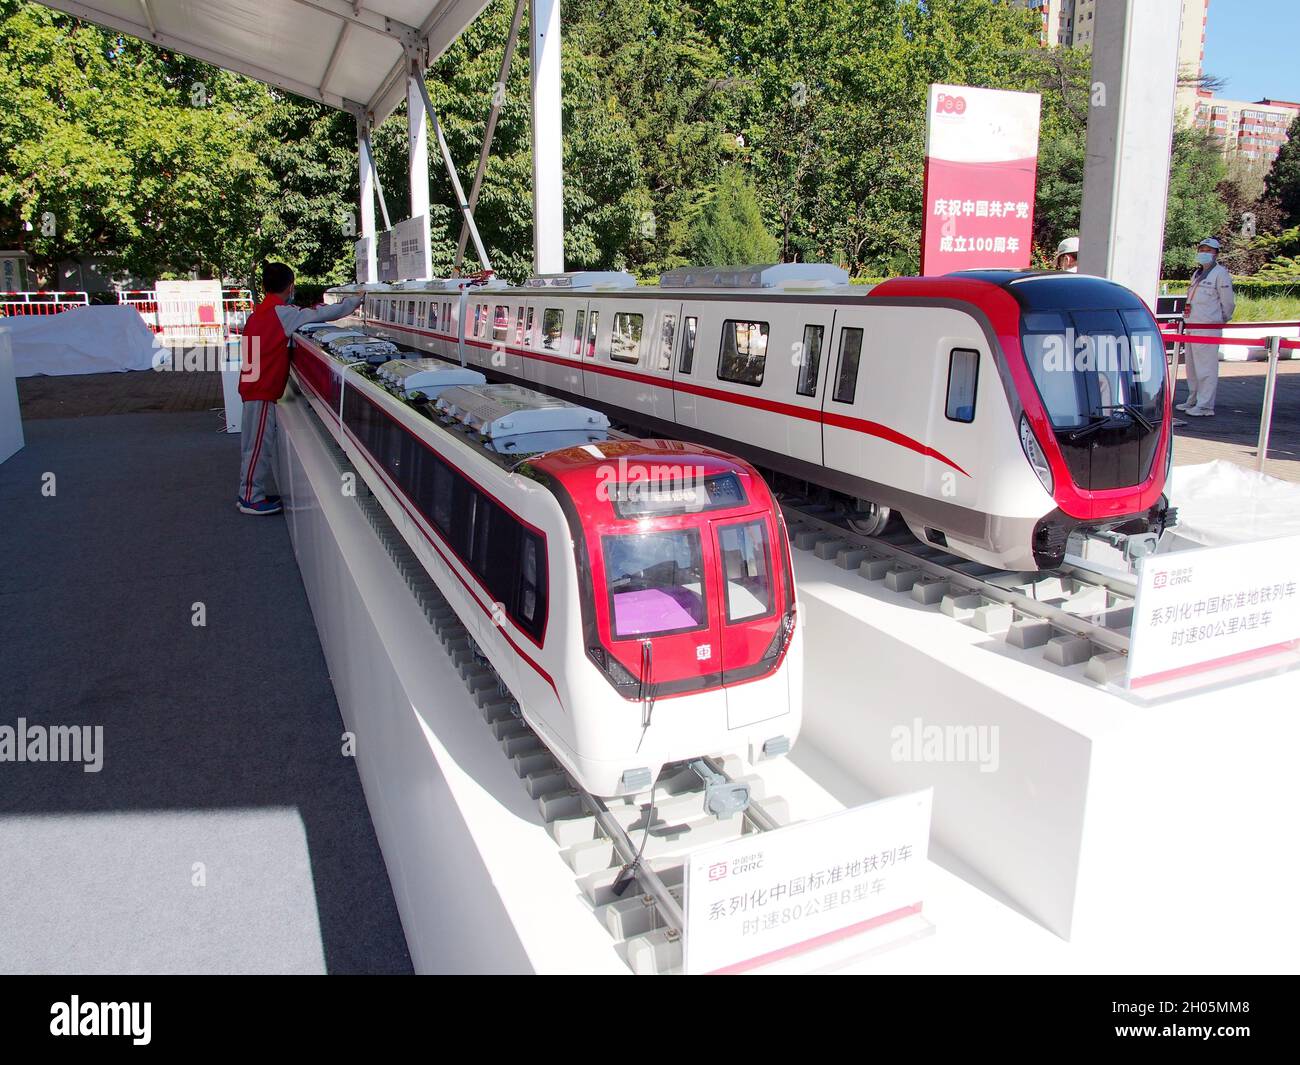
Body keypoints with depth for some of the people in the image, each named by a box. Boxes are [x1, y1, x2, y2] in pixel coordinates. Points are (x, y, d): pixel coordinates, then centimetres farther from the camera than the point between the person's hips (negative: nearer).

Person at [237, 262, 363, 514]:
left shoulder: (259, 313, 11)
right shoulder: (281, 312, -15)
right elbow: (323, 314, -15)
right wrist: (354, 302, -3)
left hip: (253, 385, 9)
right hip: (263, 389, -9)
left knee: (253, 443, 15)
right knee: (259, 444, -2)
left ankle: (249, 493, 23)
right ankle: (252, 499, 4)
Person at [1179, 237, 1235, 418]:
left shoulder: (1220, 273, -6)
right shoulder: (1197, 273, 19)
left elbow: (1228, 303, -3)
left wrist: (1221, 321, 8)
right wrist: (1187, 317, 18)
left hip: (1208, 327, -9)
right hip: (1192, 326, 9)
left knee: (1205, 366, -10)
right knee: (1192, 366, 14)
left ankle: (1205, 406, -10)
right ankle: (1193, 401, 23)